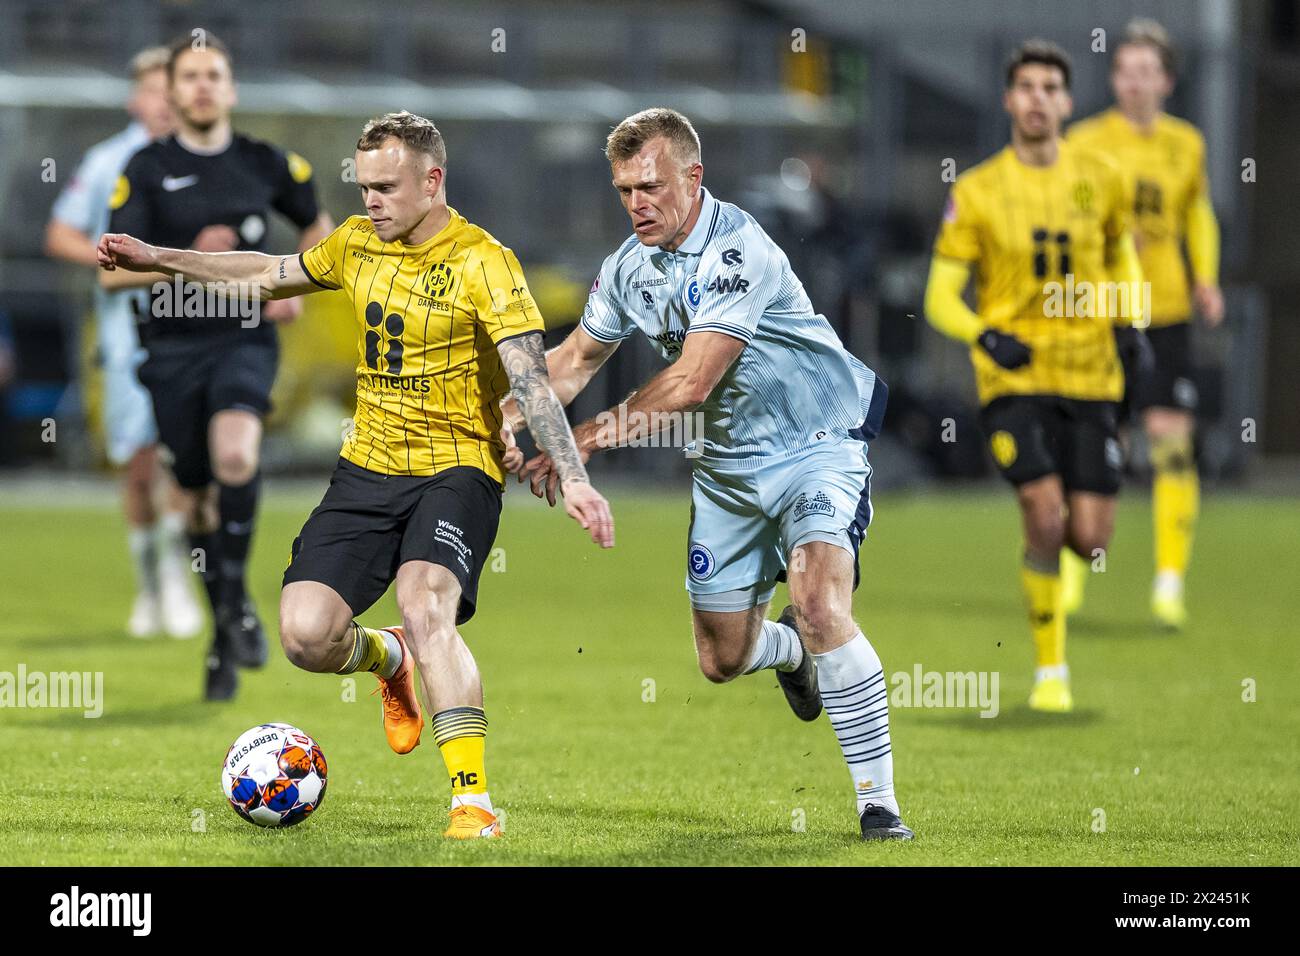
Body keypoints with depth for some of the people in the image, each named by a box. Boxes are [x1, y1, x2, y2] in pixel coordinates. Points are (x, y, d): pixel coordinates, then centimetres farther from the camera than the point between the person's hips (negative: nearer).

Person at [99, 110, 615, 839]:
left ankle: (473, 800, -28)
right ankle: (389, 660, 27)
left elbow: (531, 377, -19)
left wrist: (573, 479, -29)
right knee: (306, 635, -9)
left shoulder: (482, 262, -12)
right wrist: (160, 259, 23)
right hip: (368, 469, 6)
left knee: (427, 611, -32)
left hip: (456, 469, -6)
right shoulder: (359, 244, 7)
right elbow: (271, 275, 25)